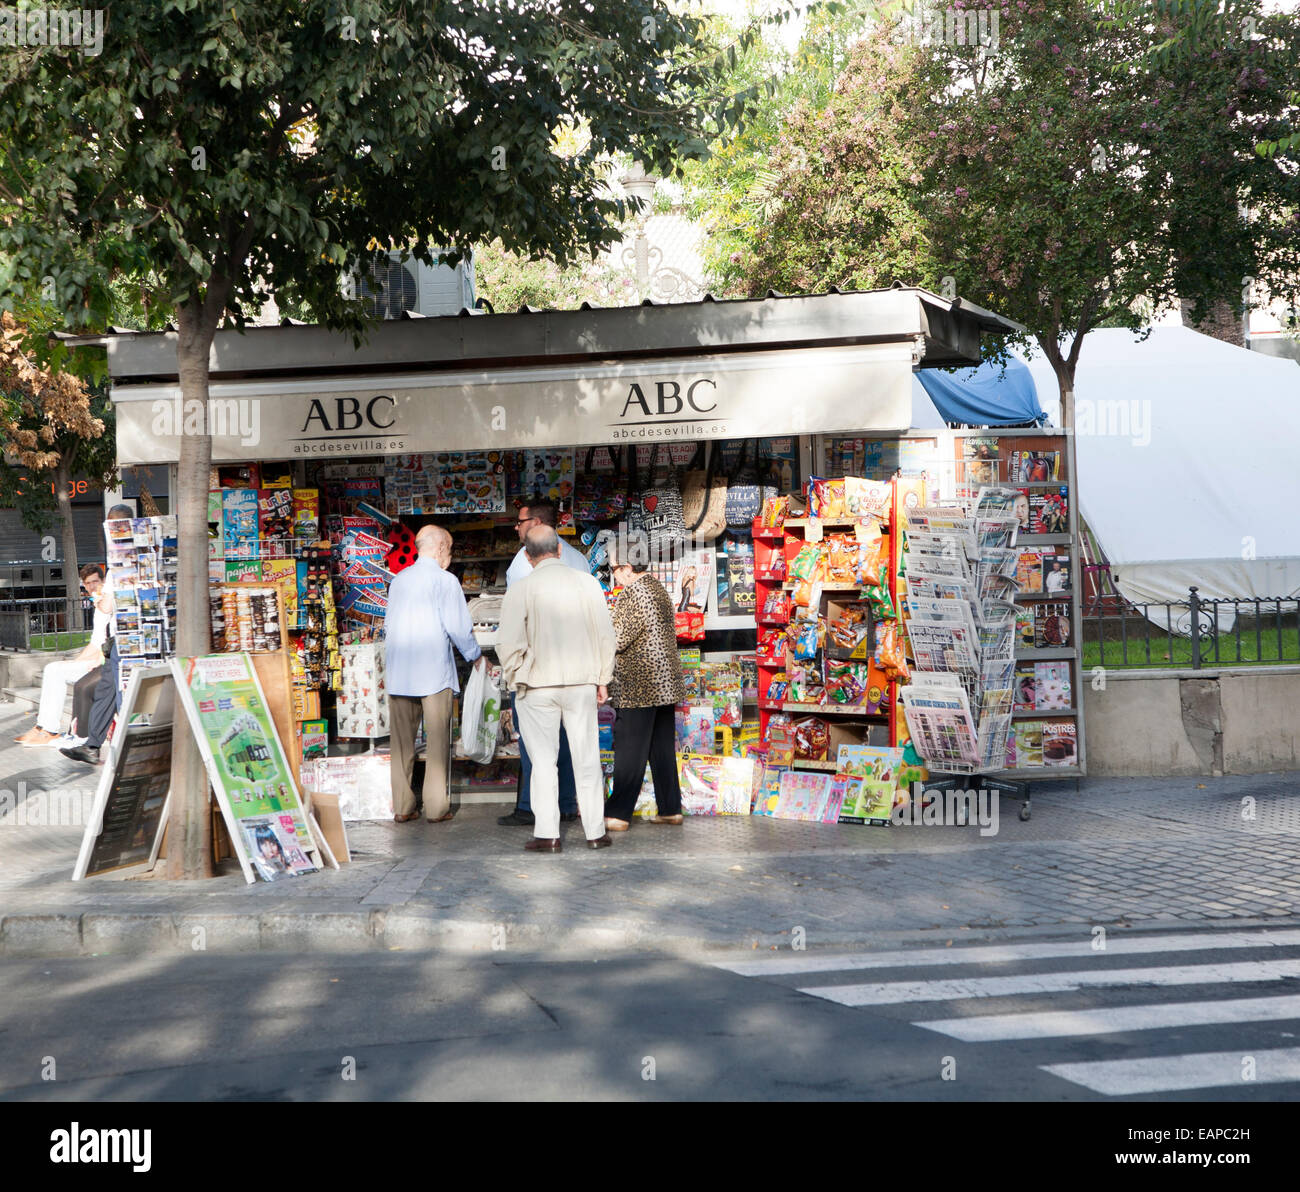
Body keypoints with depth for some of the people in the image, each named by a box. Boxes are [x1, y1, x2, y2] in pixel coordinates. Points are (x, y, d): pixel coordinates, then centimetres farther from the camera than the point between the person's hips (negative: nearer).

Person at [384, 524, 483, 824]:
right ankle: (436, 807, 2)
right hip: (434, 670, -5)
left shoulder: (399, 579, 13)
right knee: (437, 741, 1)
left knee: (401, 741, 7)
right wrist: (477, 657, 8)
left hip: (398, 673, 5)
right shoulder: (445, 580, -5)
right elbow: (458, 627, -7)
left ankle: (402, 807, 9)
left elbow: (388, 625, 16)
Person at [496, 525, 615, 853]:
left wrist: (515, 680, 6)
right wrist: (602, 679, 13)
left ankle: (547, 834, 5)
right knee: (587, 758, 9)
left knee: (544, 760, 5)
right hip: (582, 682, 2)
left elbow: (509, 644, -9)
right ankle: (595, 831, 14)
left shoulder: (520, 590, -8)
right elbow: (605, 634, 4)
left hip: (538, 685, -2)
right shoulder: (587, 583, -1)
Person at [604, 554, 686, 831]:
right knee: (662, 748, 12)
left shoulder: (633, 593, -15)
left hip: (638, 687, -9)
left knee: (629, 751, -6)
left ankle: (618, 814, -4)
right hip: (665, 683, 9)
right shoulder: (659, 588, 15)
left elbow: (619, 639, -18)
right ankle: (670, 809, 14)